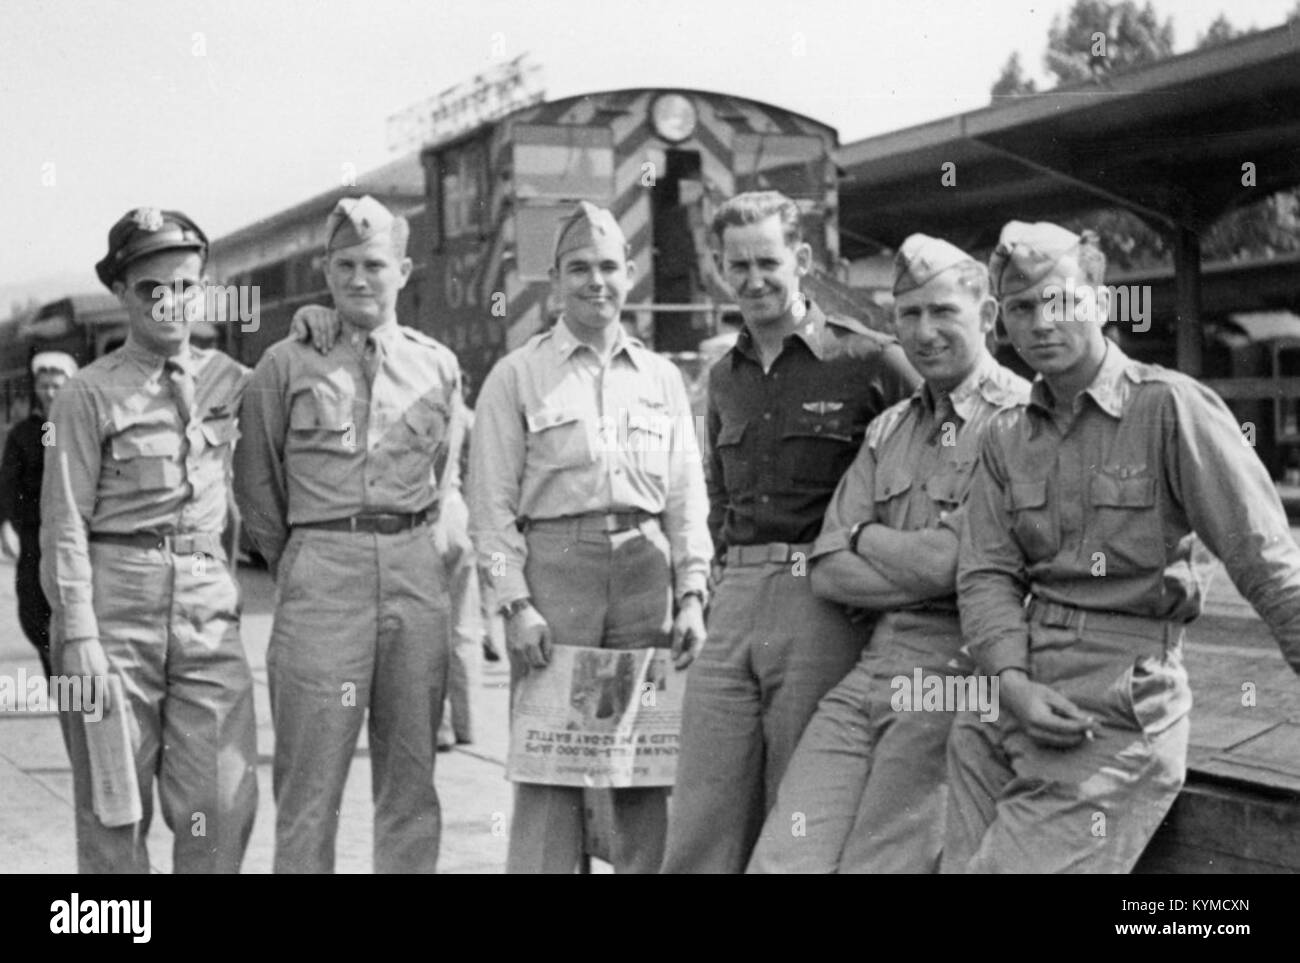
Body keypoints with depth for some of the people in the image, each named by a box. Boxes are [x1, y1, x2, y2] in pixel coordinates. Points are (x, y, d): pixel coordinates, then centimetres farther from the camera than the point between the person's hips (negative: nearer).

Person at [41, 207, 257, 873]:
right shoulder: (89, 395, -2)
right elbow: (65, 524, -6)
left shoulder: (227, 379, 11)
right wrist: (79, 635, -13)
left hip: (208, 601, 4)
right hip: (116, 599, -3)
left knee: (224, 802, -1)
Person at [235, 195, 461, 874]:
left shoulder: (439, 367, 11)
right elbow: (255, 482, 10)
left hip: (416, 571, 3)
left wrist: (409, 546, 13)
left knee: (411, 773, 7)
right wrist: (295, 564, 10)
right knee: (310, 772, -4)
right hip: (320, 570, -2)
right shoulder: (287, 364, 5)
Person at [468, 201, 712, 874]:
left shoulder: (662, 377, 15)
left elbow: (687, 496, 13)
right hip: (553, 566, -3)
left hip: (645, 569, 3)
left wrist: (691, 594, 3)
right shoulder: (517, 376, 5)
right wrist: (516, 604, -10)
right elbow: (493, 505, 0)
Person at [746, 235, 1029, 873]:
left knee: (877, 864, -2)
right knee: (780, 863, -3)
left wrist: (865, 537, 3)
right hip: (871, 669, 6)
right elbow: (827, 571, 9)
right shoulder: (888, 431, 17)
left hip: (956, 678, -6)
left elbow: (954, 562, -15)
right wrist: (922, 567, -7)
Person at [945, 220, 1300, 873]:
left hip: (1118, 706, -6)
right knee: (962, 862, 7)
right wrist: (1014, 684, -12)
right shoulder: (1005, 439, 12)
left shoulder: (1172, 409, -7)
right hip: (1006, 702, 6)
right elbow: (986, 575, 5)